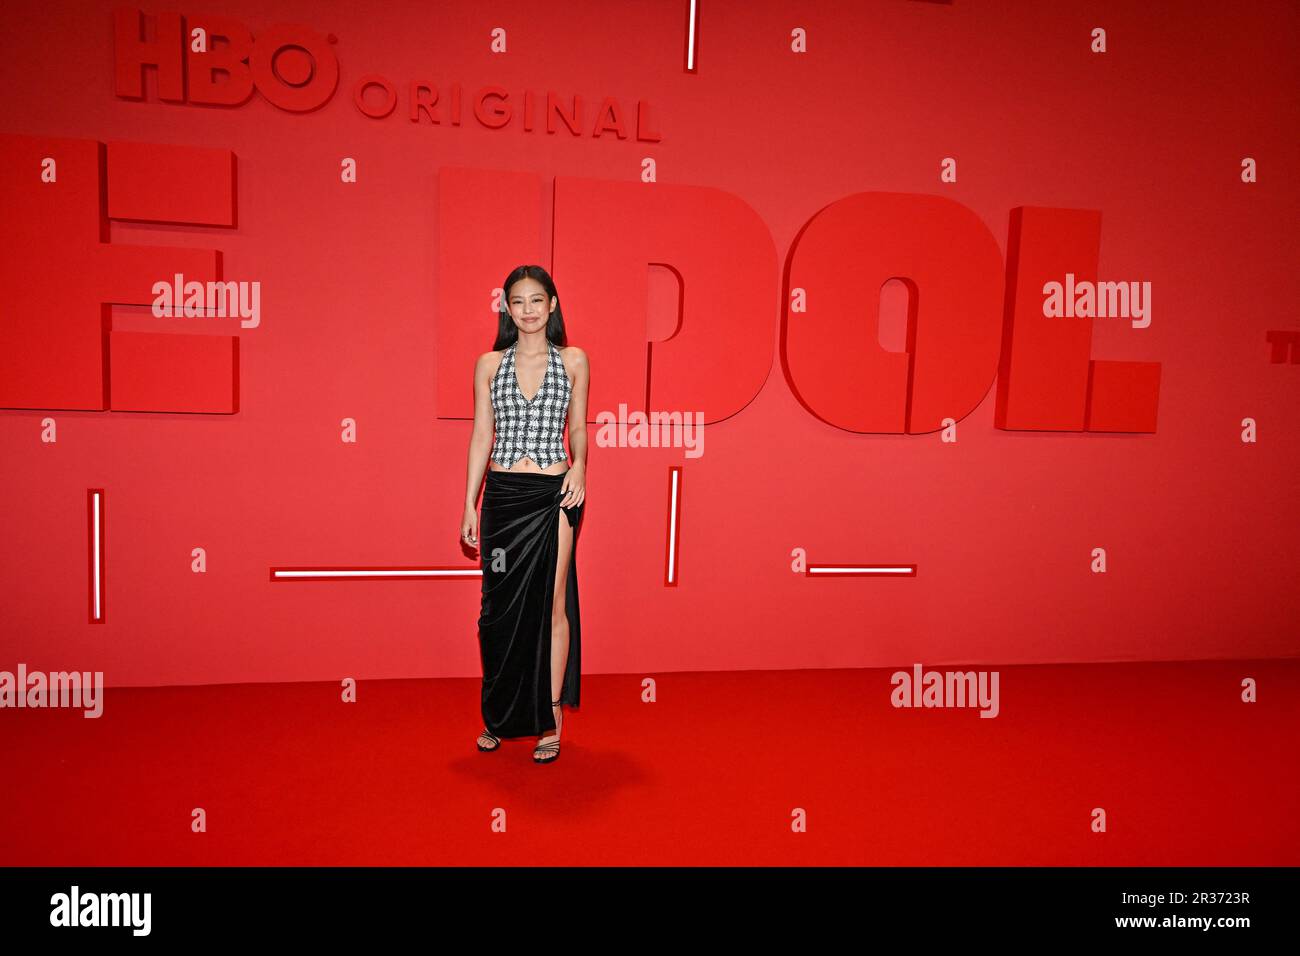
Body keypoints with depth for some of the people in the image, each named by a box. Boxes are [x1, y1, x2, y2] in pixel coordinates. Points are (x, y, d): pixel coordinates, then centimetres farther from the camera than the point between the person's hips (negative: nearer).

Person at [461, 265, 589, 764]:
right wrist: (469, 506, 3)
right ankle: (499, 717, 25)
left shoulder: (572, 360, 4)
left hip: (553, 496, -2)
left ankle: (550, 721, 13)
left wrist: (579, 465, -11)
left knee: (551, 604, 1)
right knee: (501, 606, 8)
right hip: (503, 496, 2)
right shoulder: (489, 364, 7)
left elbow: (578, 427, 9)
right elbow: (482, 436, 6)